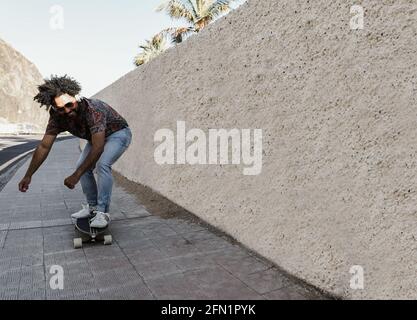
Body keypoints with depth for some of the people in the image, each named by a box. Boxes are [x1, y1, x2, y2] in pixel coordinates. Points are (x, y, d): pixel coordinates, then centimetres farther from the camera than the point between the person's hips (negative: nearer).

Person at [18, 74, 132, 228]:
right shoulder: (57, 117, -18)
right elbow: (44, 147, -12)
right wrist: (28, 175, -11)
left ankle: (103, 212, -18)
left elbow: (98, 148, -42)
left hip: (118, 133, -7)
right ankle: (92, 207, 14)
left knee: (102, 165, -27)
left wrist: (76, 176, -39)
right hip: (97, 137, 7)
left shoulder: (93, 109, -39)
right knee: (82, 166, -1)